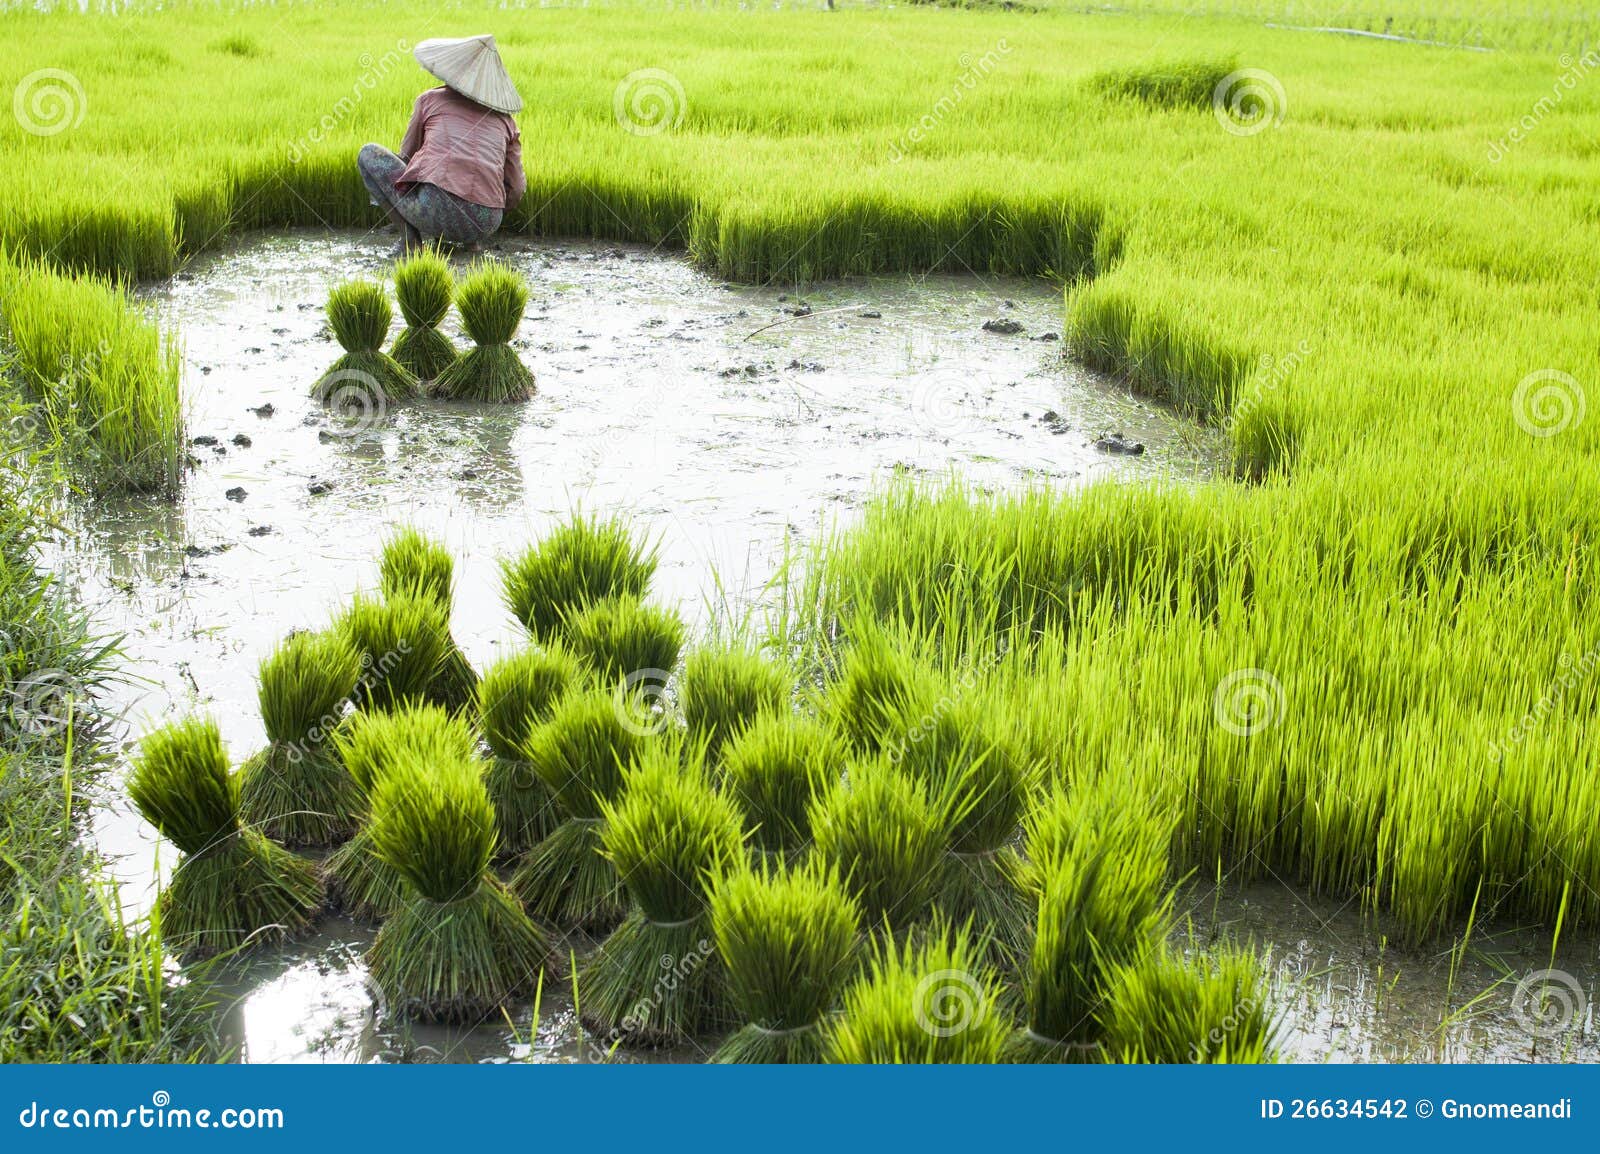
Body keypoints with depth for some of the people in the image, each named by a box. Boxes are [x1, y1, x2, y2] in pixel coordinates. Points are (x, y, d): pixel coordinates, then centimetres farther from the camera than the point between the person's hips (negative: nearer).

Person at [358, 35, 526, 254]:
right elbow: (516, 192, 19)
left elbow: (406, 156, 27)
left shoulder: (430, 99, 15)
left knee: (369, 154, 20)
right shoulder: (505, 120, 20)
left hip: (433, 207, -4)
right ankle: (469, 239, 15)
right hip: (485, 225, 4)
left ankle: (410, 236, 5)